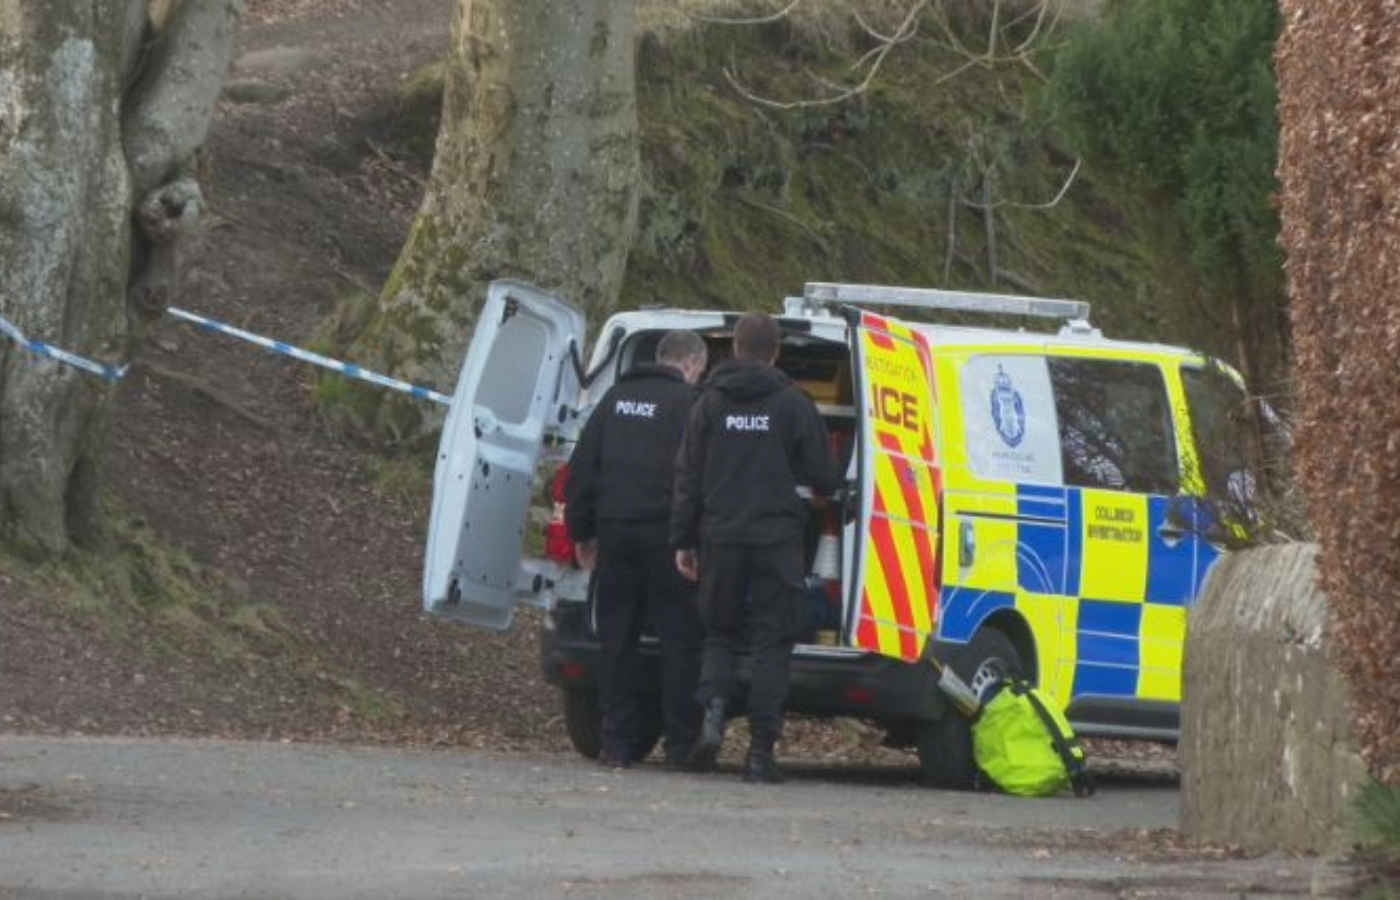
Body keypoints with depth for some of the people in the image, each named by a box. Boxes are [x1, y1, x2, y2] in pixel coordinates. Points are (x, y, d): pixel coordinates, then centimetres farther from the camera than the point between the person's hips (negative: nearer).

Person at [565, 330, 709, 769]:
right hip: (664, 531, -5)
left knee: (617, 638, 9)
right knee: (679, 639, 0)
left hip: (615, 531, 5)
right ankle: (680, 744, -2)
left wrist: (582, 532, 17)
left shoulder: (616, 399, 14)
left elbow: (581, 469, 14)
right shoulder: (688, 401, -4)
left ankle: (617, 742, 7)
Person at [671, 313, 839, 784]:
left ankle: (713, 709, -13)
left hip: (721, 536, 2)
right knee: (772, 641, 3)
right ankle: (761, 750, -3)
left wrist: (683, 540, 11)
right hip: (777, 538, -2)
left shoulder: (711, 403, 5)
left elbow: (688, 477, 5)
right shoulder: (793, 405, -1)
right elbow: (824, 478, 1)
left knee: (720, 632, 15)